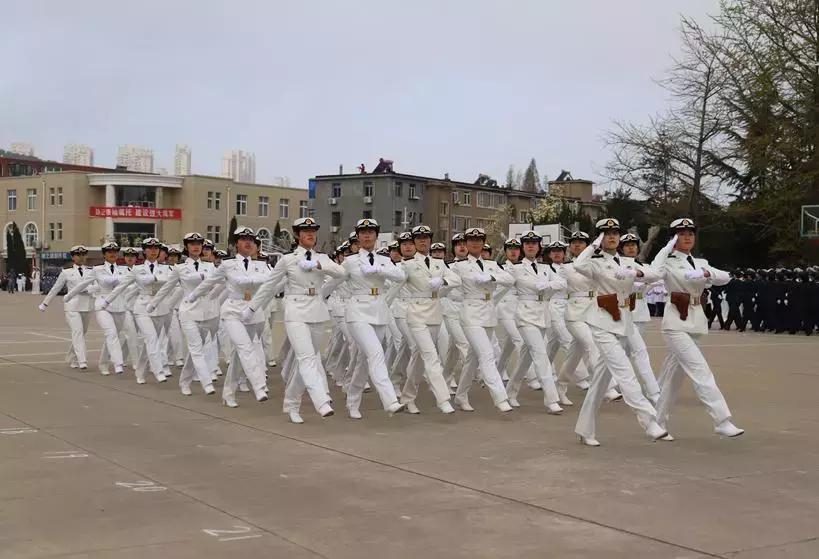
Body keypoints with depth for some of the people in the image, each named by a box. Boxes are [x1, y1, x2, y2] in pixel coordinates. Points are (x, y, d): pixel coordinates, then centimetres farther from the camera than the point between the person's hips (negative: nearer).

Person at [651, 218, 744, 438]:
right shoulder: (668, 262, -2)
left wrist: (706, 274, -17)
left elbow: (725, 278, 2)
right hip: (677, 322, -6)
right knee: (700, 370, -14)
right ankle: (722, 421, -16)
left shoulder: (700, 263, 16)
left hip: (696, 321, 6)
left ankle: (658, 421, 21)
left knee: (675, 372, 11)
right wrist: (668, 247, -15)